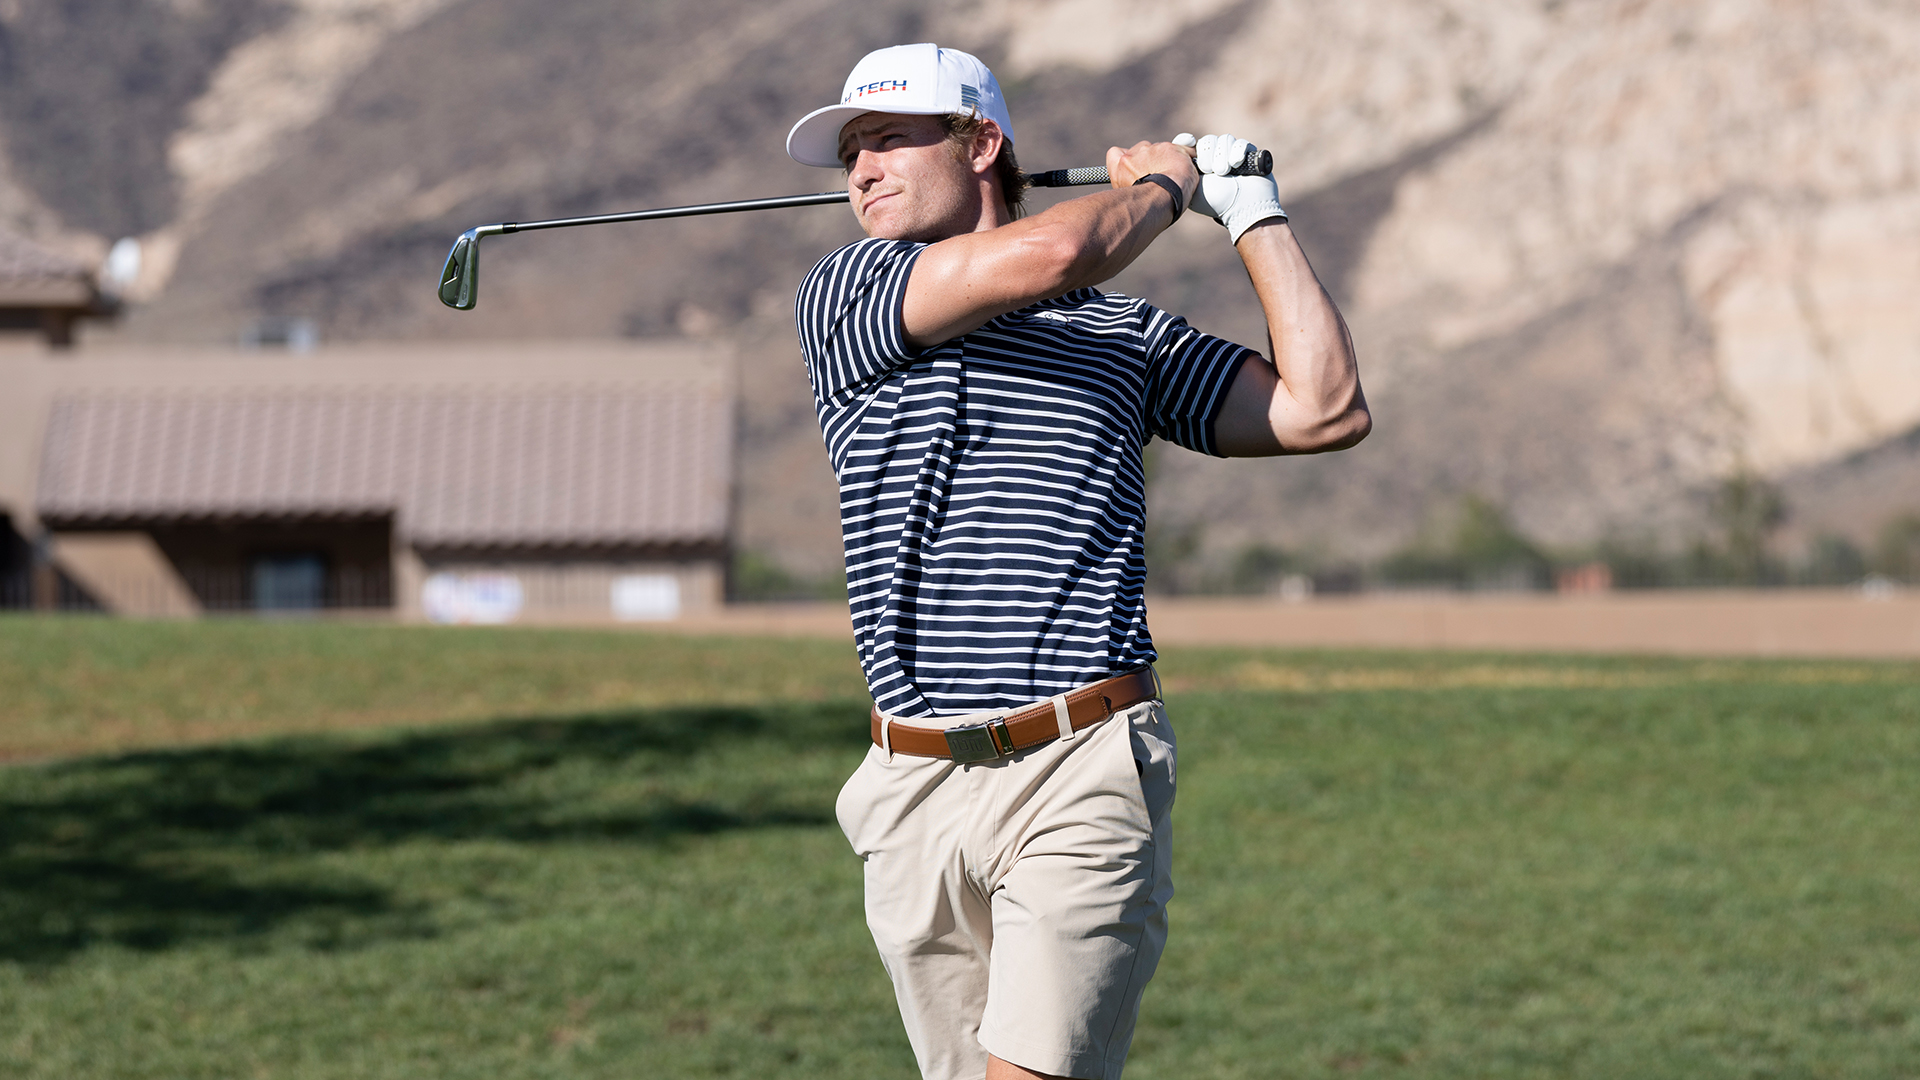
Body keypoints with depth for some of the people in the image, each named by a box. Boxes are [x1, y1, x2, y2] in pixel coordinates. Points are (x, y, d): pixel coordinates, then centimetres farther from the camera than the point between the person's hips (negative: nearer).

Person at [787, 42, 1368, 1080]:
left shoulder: (1126, 333, 14)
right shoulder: (839, 297, 6)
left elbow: (1324, 411, 5)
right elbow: (1047, 253, -9)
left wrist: (1251, 210, 11)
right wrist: (1161, 184, 10)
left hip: (1084, 774, -2)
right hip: (916, 793, 2)